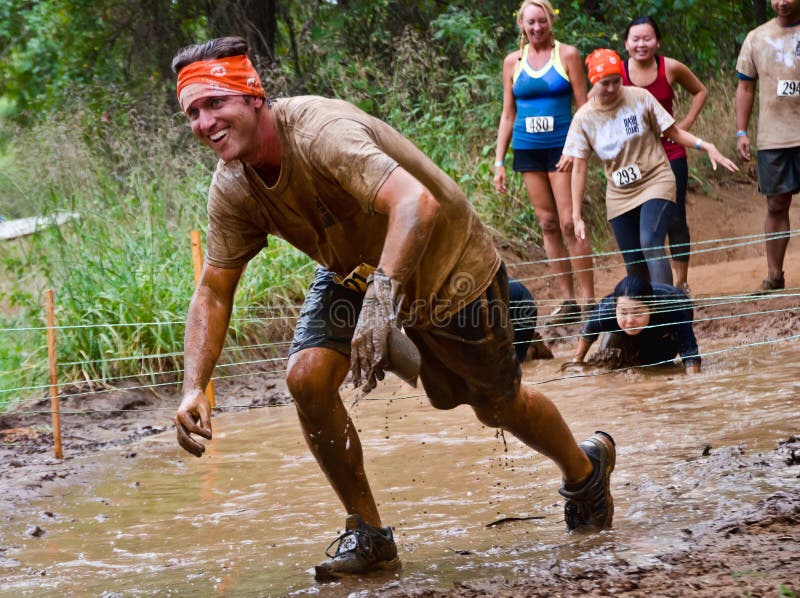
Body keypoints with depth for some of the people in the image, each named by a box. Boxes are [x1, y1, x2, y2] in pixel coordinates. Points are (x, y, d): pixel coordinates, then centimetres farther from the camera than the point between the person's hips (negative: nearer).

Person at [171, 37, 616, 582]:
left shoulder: (320, 132, -39)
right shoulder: (233, 190, -17)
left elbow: (417, 203, -52)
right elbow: (213, 292, -10)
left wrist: (380, 301, -64)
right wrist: (194, 388, -25)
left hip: (448, 265, -5)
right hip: (355, 270, 5)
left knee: (499, 405, 12)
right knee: (307, 375, -19)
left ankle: (586, 467, 46)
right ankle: (367, 533, -2)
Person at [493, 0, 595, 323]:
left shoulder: (567, 55, 0)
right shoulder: (513, 61, 9)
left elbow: (583, 108, -2)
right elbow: (508, 115, 12)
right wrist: (499, 162, 7)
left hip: (561, 148, -4)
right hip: (527, 149, 4)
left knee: (569, 223, -9)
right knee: (548, 224, 4)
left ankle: (588, 300, -6)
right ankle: (567, 300, 8)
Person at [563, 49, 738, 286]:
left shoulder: (640, 98, -7)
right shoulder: (584, 118, -3)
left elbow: (673, 132, 0)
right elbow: (579, 169, -2)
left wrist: (706, 146, -16)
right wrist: (577, 216, -5)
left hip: (656, 183, -3)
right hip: (620, 196, 3)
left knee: (651, 244, -27)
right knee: (634, 267, 3)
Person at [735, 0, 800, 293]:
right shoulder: (757, 38, 8)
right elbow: (745, 86, 12)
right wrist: (741, 131, 5)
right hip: (772, 136, 2)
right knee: (776, 205, 6)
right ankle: (774, 276, 12)